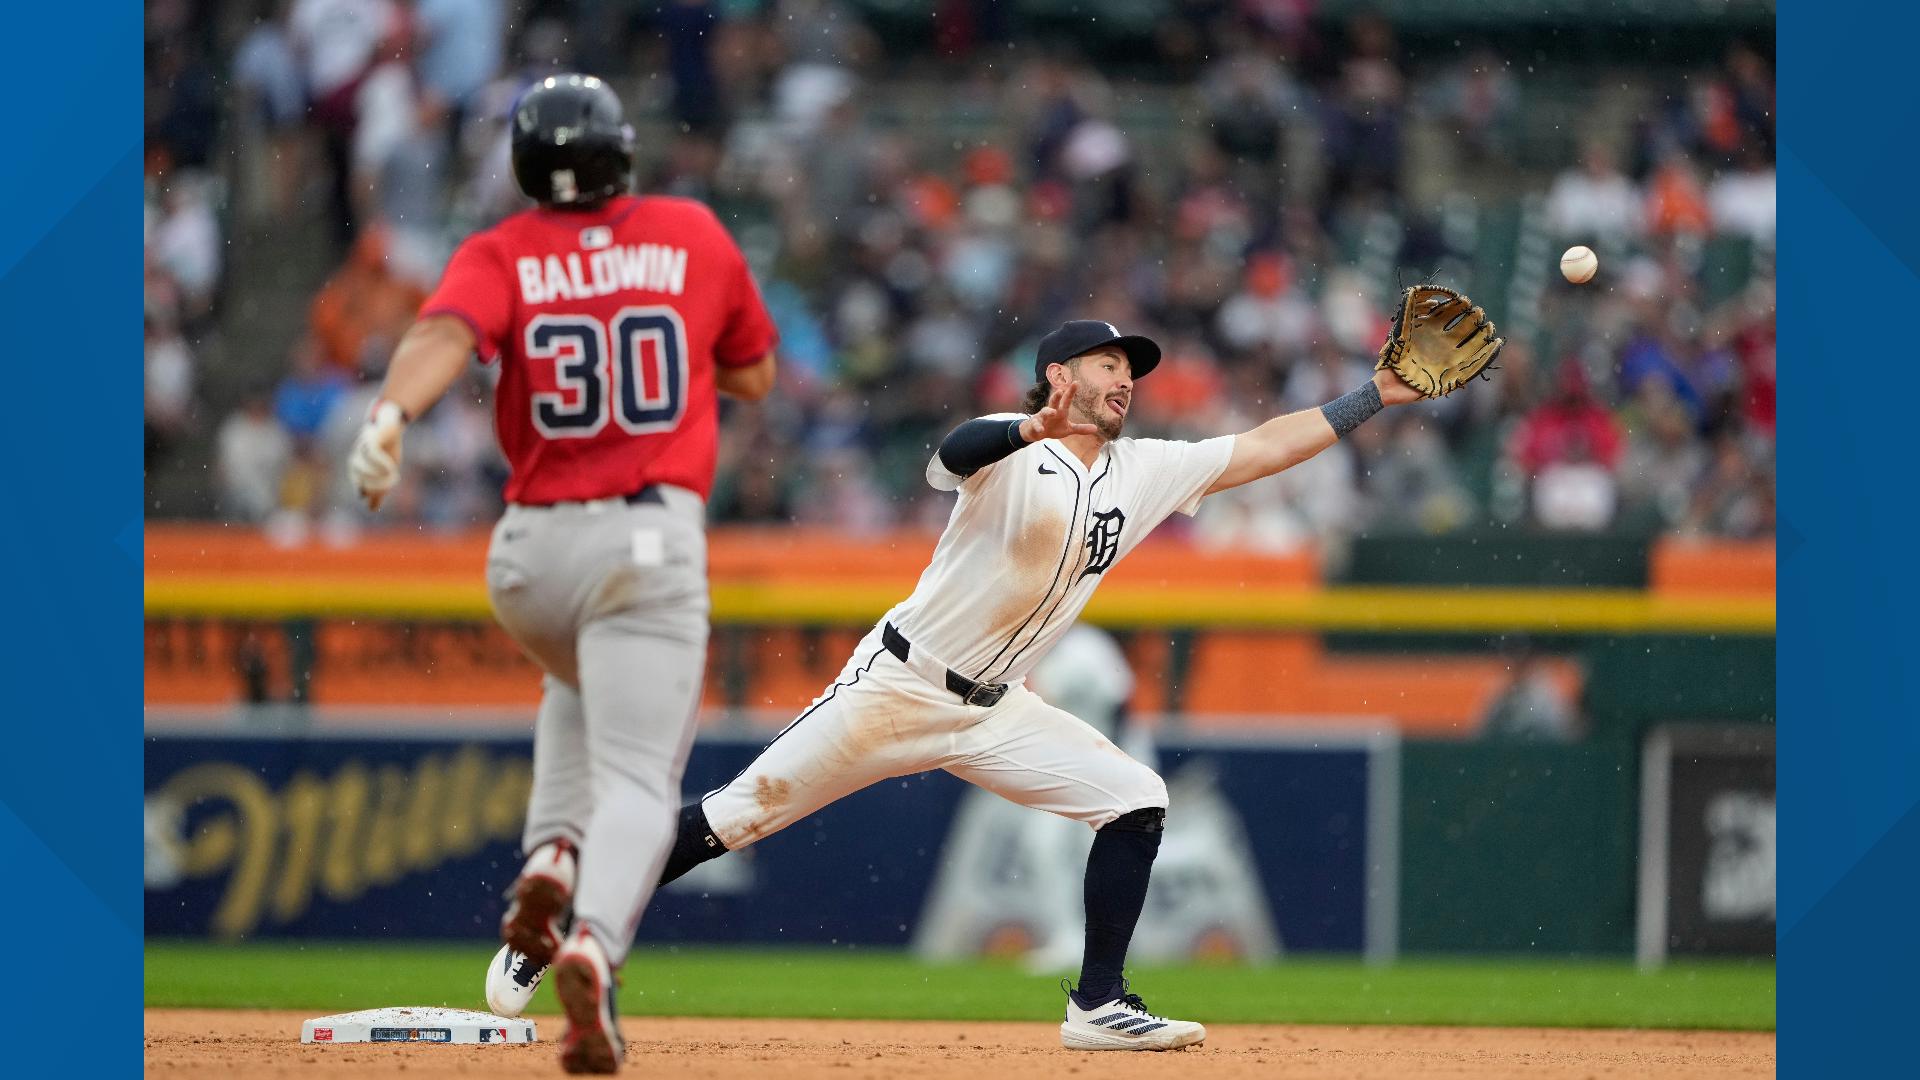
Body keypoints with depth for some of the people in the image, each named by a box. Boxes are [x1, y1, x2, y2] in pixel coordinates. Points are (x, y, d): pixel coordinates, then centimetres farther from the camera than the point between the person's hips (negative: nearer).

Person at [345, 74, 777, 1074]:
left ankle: (551, 859, 10)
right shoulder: (693, 233, 7)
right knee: (637, 775, -9)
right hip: (653, 541, -2)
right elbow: (756, 377, 19)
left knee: (583, 684, 34)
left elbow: (445, 330, -20)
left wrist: (390, 413, -37)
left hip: (530, 548, 2)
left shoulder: (502, 255, 2)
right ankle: (594, 943, -36)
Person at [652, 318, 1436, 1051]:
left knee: (1136, 802, -7)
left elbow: (1263, 450, 7)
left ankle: (1097, 1007, -4)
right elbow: (954, 455, -36)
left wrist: (1376, 396, 0)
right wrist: (1031, 430, -57)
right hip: (897, 684, -6)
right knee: (742, 815, -6)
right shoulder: (1013, 450, -13)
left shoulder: (1142, 474, 6)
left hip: (992, 713, 6)